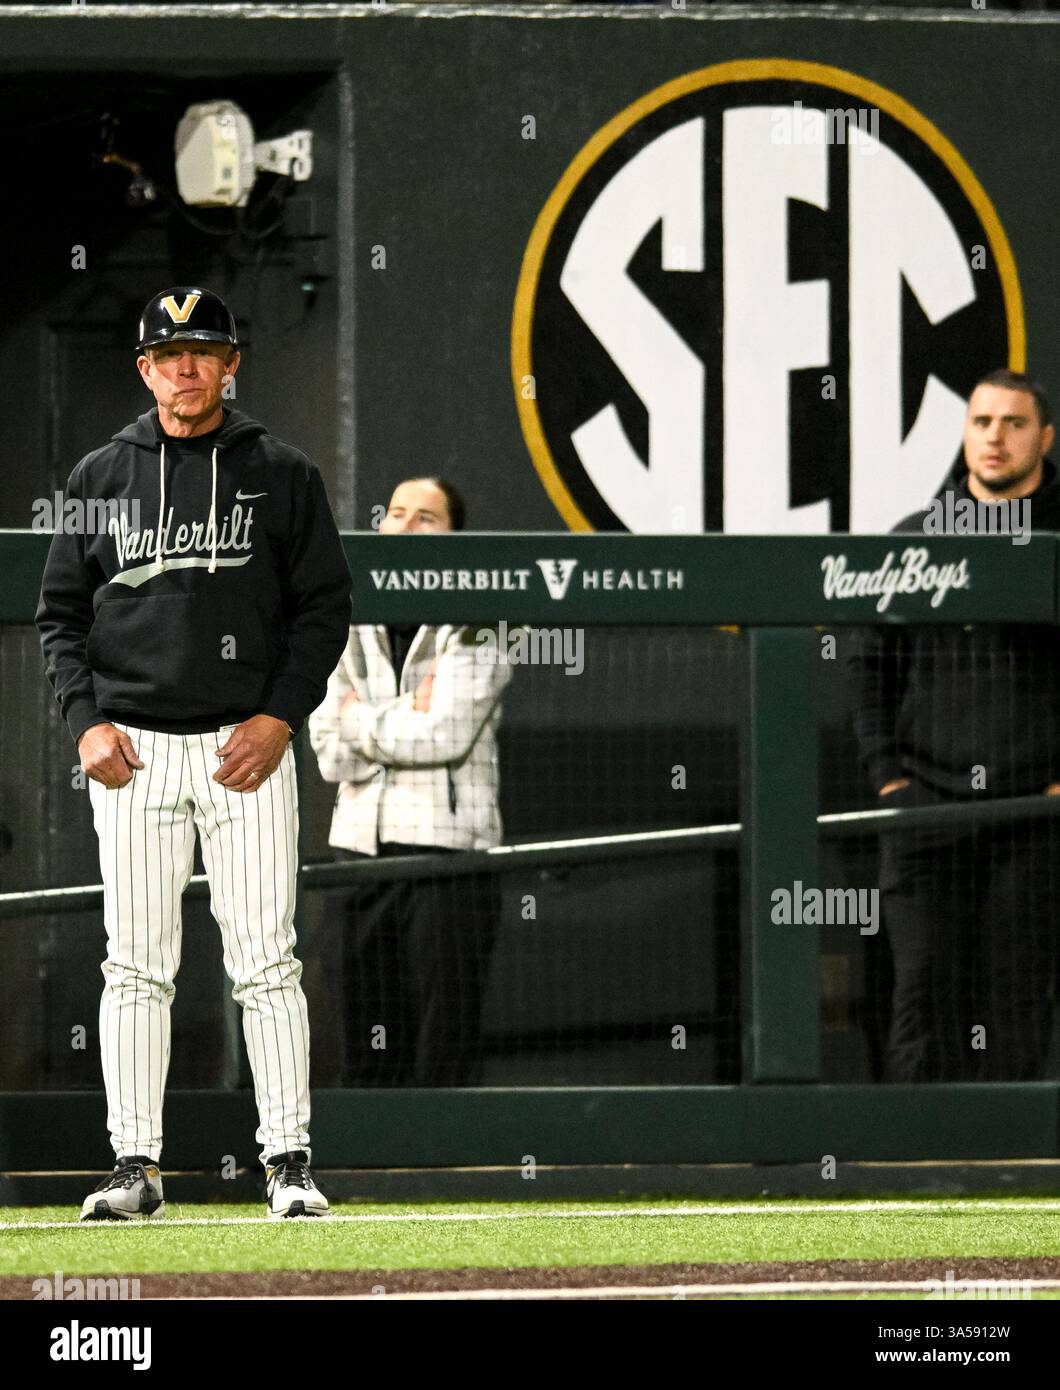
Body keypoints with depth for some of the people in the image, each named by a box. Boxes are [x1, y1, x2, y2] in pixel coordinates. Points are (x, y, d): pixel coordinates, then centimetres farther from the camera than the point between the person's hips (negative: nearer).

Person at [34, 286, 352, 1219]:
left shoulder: (281, 474, 5)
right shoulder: (102, 476, 9)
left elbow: (325, 606, 5)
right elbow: (61, 614, 12)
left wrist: (279, 717, -8)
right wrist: (86, 721, -3)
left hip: (246, 747, -2)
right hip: (131, 749, 2)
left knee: (265, 959, -5)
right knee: (137, 965, 2)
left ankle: (288, 1161, -1)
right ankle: (137, 1167, 4)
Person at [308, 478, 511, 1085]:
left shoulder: (473, 628, 0)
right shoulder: (353, 630, 14)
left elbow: (446, 736, -13)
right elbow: (331, 755, 5)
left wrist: (364, 721, 0)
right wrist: (408, 719, -7)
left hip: (448, 851, -5)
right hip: (363, 846, 5)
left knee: (442, 1046, -6)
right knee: (373, 1048, 4)